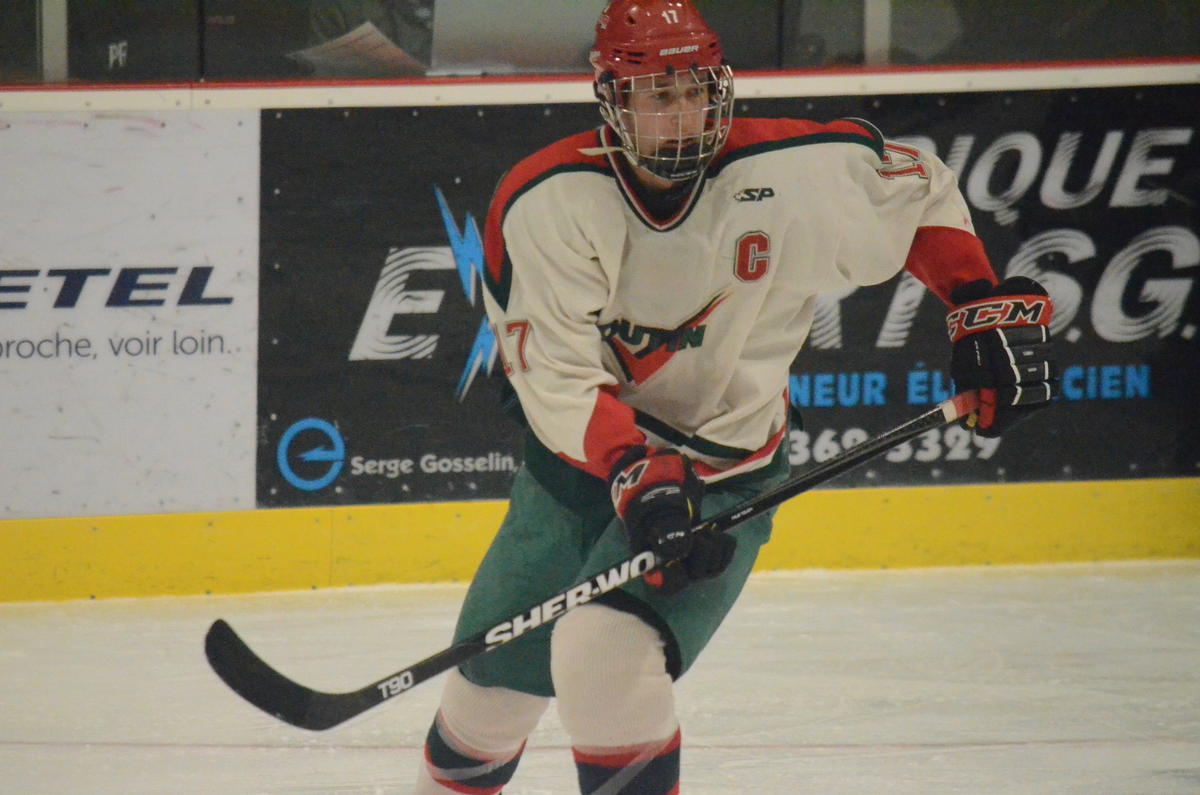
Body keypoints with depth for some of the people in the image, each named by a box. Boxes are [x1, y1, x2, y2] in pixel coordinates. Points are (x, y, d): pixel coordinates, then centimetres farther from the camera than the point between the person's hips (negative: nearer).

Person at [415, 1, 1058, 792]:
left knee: (603, 657, -26)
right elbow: (554, 375, -22)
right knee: (495, 679, 11)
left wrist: (989, 307, -6)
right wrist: (634, 473, -35)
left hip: (726, 472, -2)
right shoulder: (546, 201, -18)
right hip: (579, 461, 3)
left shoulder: (796, 177, -17)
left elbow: (923, 189, 2)